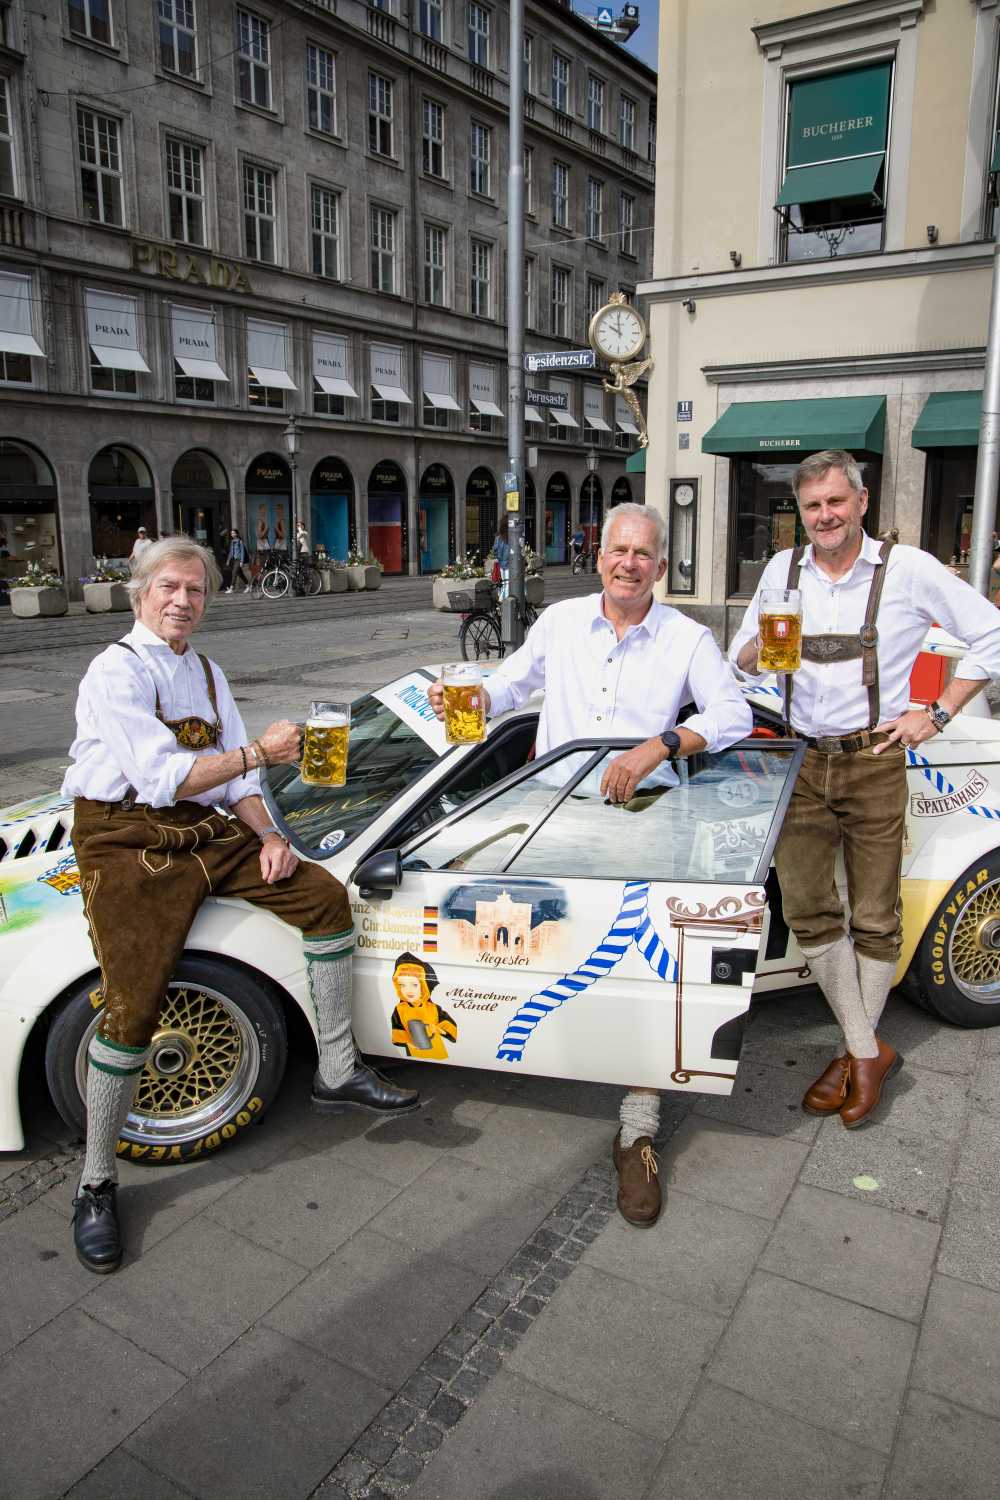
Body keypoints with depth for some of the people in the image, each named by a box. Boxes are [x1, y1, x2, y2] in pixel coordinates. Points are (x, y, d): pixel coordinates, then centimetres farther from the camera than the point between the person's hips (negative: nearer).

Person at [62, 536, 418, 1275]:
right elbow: (161, 778, -19)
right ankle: (96, 1185, 2)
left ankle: (337, 1073, 2)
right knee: (133, 1008, -17)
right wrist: (257, 752, -18)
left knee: (325, 895, -5)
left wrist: (268, 834, -2)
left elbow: (235, 778, 14)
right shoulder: (116, 670, -9)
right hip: (128, 838, -7)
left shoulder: (207, 672, 15)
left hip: (203, 828, 7)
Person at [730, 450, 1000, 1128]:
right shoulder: (784, 568, 8)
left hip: (872, 762, -3)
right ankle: (868, 1052, 14)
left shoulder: (908, 569, -3)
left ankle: (859, 1050, 22)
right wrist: (757, 650, -10)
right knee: (808, 909, 1)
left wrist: (936, 715, -4)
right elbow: (740, 659, 15)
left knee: (875, 918, 4)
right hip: (802, 761, 4)